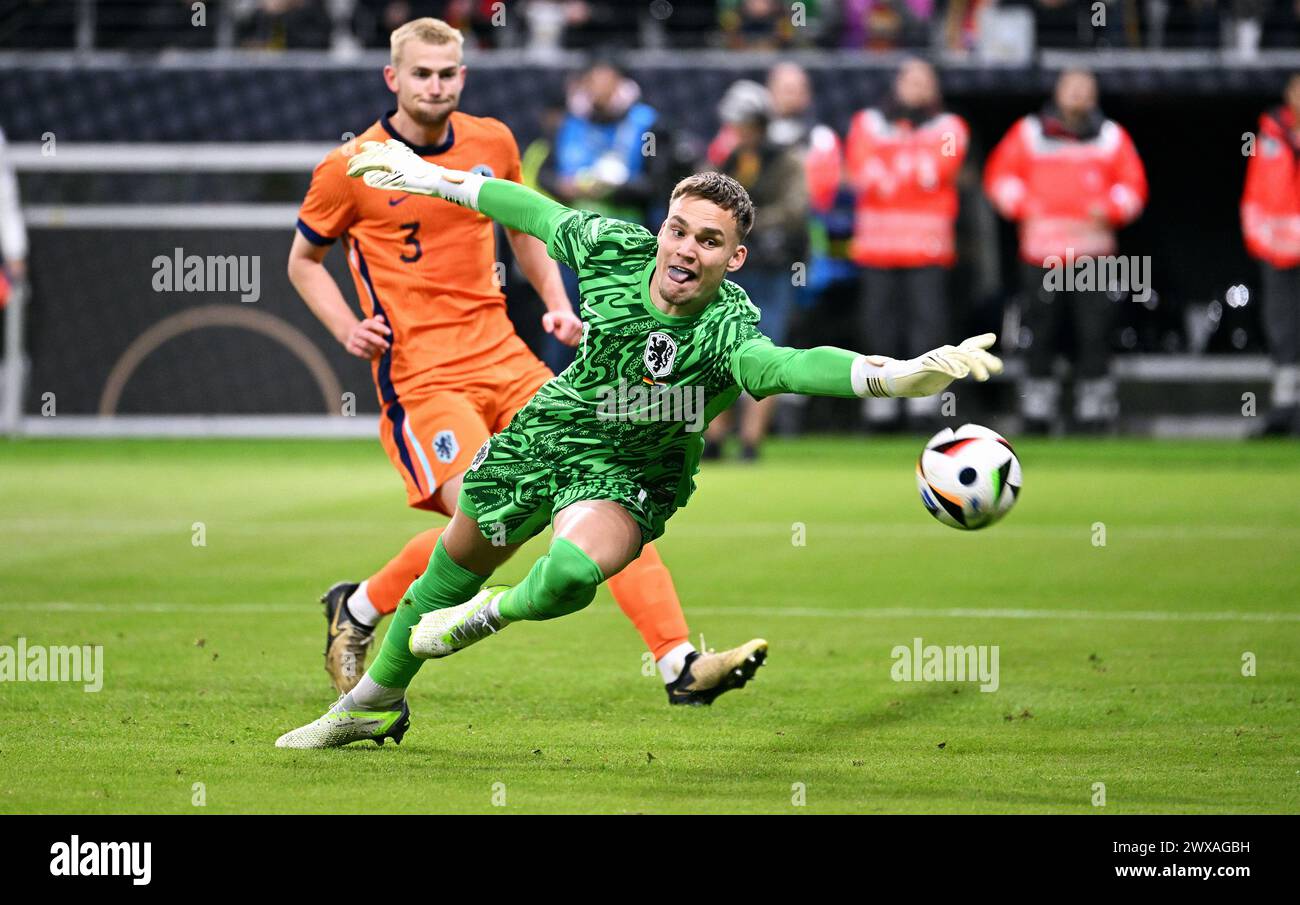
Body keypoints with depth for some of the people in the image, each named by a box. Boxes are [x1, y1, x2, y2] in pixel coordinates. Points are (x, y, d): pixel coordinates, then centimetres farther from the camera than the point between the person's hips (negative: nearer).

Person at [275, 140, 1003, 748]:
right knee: (463, 556, 20)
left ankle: (499, 613, 7)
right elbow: (537, 212, -3)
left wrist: (898, 375, -77)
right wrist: (430, 177, 9)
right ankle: (378, 699, 46)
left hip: (635, 472, -4)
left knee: (571, 575, -32)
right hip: (559, 423, 4)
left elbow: (790, 365, -57)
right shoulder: (614, 248, -22)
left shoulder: (726, 332, -36)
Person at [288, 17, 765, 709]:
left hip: (504, 359, 5)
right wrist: (346, 327, -7)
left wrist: (556, 302, 10)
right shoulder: (350, 168, -5)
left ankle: (679, 663, -11)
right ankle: (357, 611, 6)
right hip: (420, 375, -5)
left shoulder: (492, 144, 7)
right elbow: (303, 260, 9)